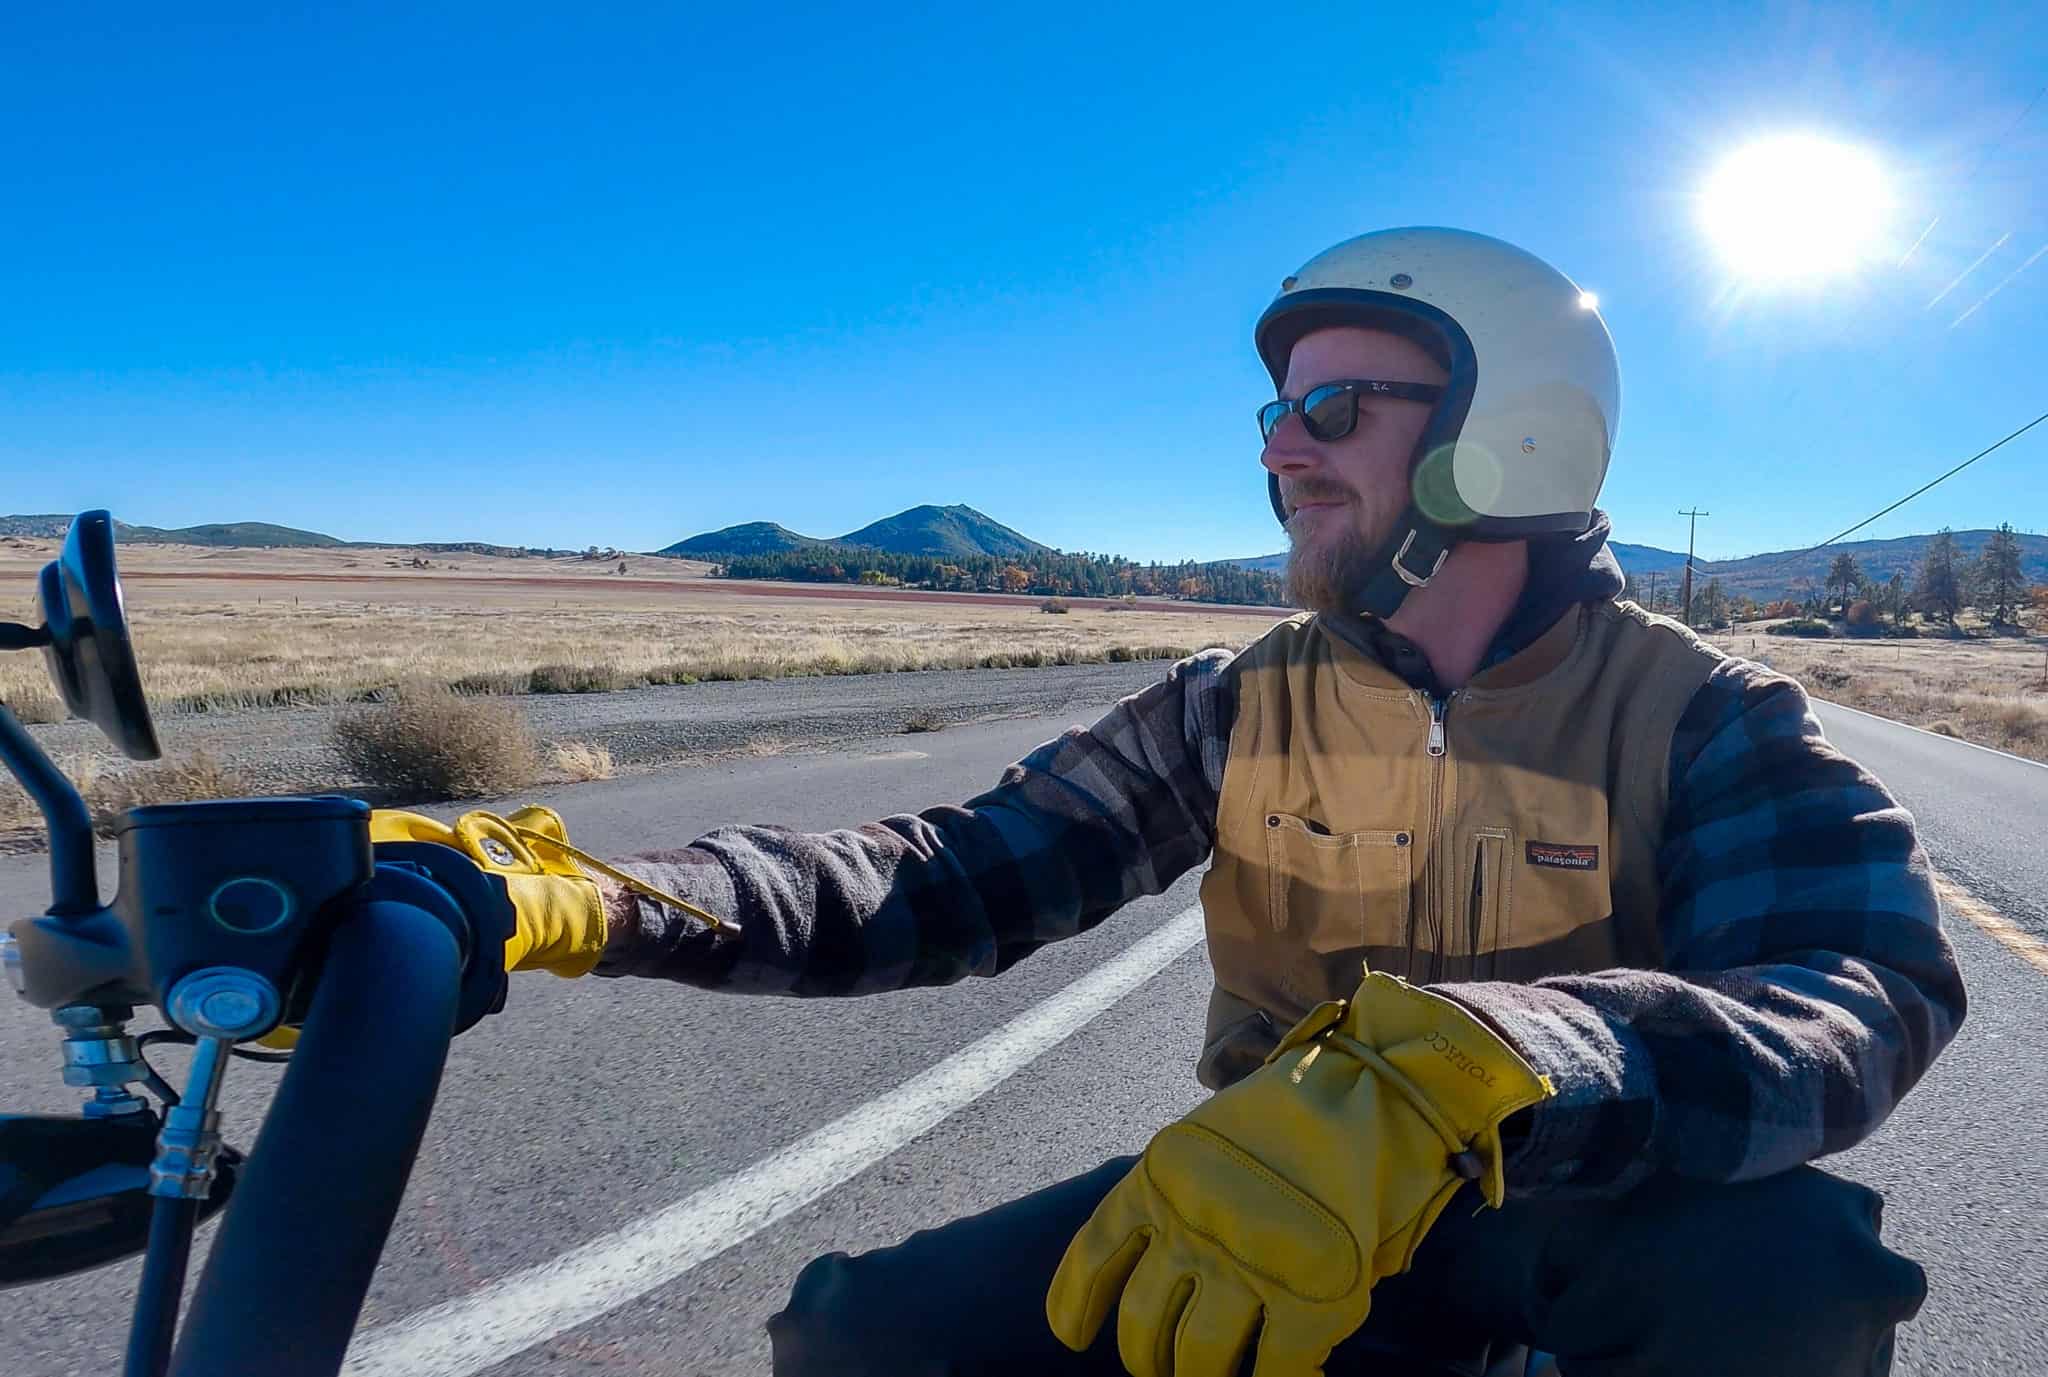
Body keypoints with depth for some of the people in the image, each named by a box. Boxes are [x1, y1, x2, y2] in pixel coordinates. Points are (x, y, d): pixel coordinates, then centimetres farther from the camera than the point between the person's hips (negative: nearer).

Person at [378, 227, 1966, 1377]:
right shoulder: (1240, 704, 0)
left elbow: (1874, 984, -27)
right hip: (1287, 1202, 2)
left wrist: (1447, 1077, -47)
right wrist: (614, 902, -23)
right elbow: (965, 869, -9)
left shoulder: (1700, 714, -8)